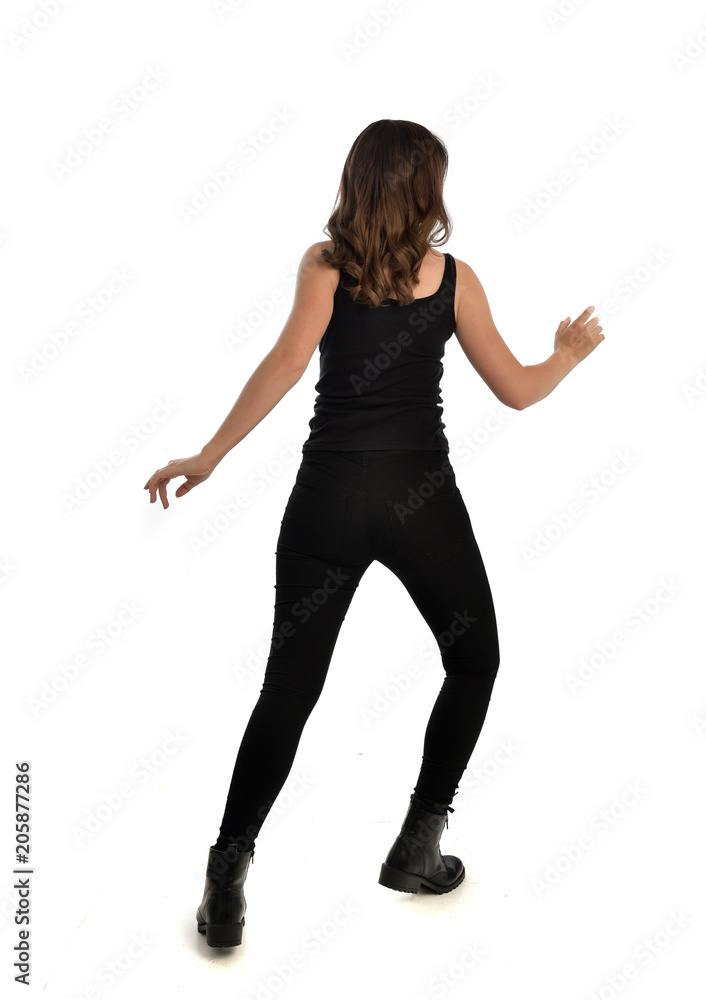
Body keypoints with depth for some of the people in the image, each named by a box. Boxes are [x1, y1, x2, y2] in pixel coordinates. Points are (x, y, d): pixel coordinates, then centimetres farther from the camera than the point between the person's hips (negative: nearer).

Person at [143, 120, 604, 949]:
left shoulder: (324, 264, 3)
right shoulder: (453, 276, 5)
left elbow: (288, 361, -12)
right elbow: (517, 390, 8)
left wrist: (207, 458, -10)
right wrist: (569, 354, 28)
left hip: (328, 495, 1)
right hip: (421, 497, -1)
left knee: (289, 688, 9)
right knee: (475, 661, 20)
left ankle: (227, 876, 3)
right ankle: (416, 847, 21)